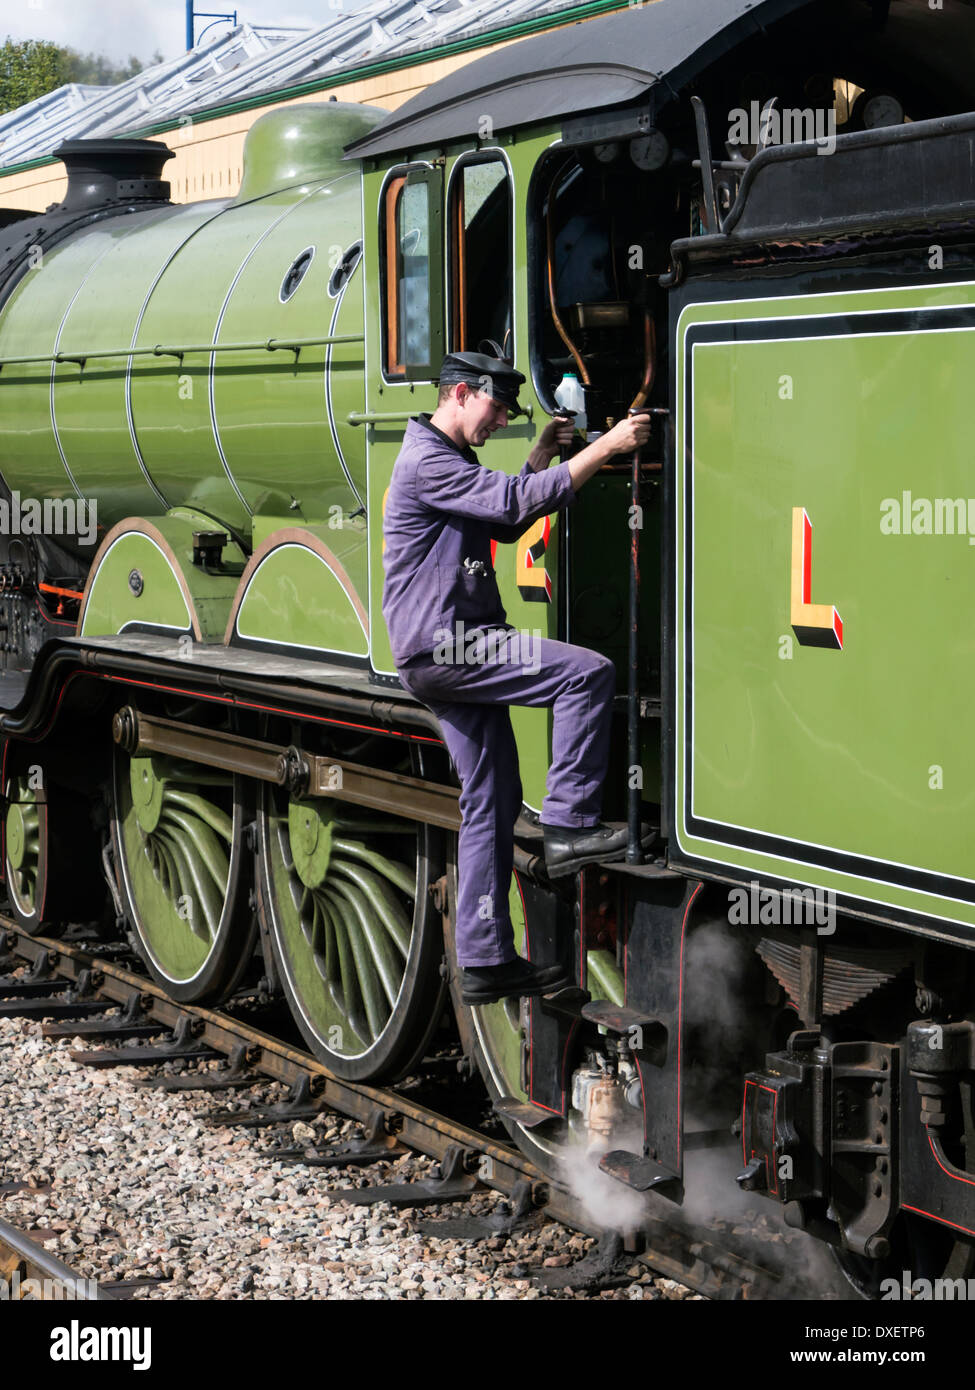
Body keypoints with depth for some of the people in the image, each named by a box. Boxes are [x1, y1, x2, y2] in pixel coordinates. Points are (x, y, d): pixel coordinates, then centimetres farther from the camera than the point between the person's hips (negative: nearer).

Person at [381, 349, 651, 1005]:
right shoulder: (426, 461, -12)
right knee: (588, 672, -20)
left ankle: (487, 961, 11)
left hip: (456, 653, 11)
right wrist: (606, 446, -20)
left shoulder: (450, 461, 23)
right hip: (441, 645, -11)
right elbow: (516, 502, -22)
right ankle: (569, 826, -17)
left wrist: (542, 454, 17)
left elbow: (507, 523, 30)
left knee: (492, 801, 9)